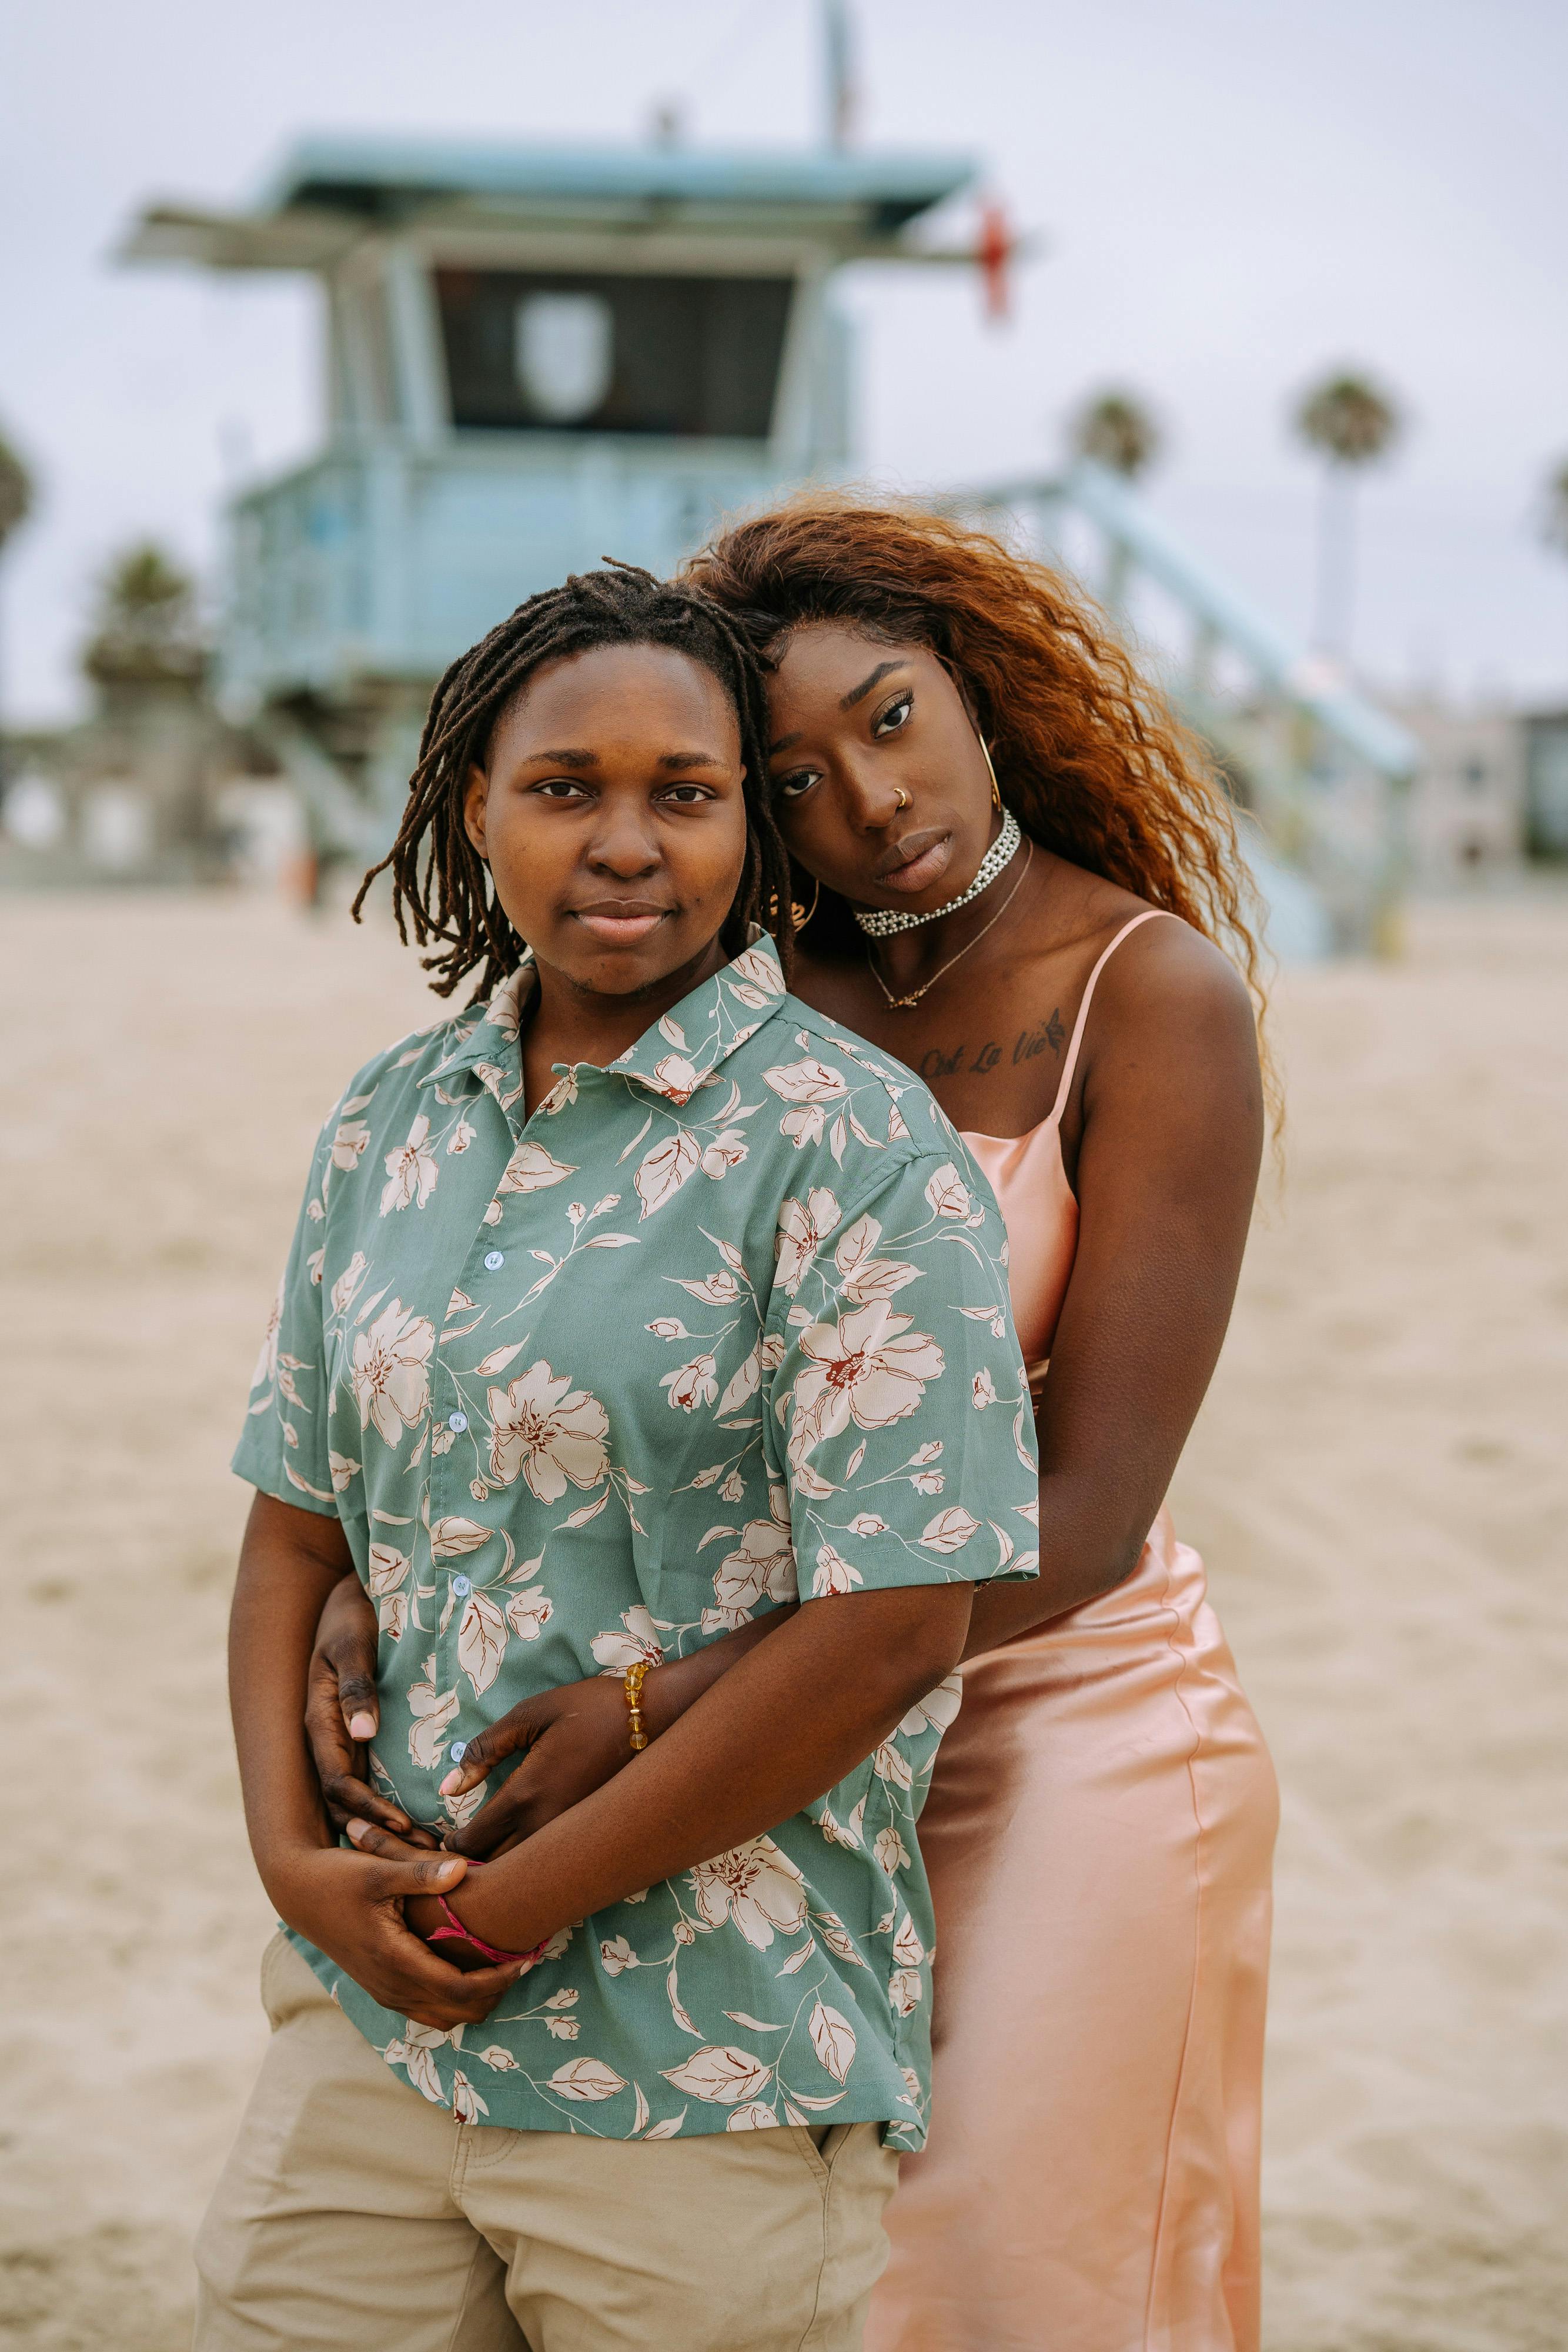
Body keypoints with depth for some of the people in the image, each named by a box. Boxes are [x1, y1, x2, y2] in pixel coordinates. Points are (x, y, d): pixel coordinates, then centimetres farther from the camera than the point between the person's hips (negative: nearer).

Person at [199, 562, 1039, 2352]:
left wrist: (526, 1900, -12)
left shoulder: (851, 1143, -10)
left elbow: (891, 1633, -16)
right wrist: (293, 1852, -4)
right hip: (371, 2018, 5)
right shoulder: (392, 1122, 9)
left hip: (708, 2074, -5)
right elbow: (298, 1529, 12)